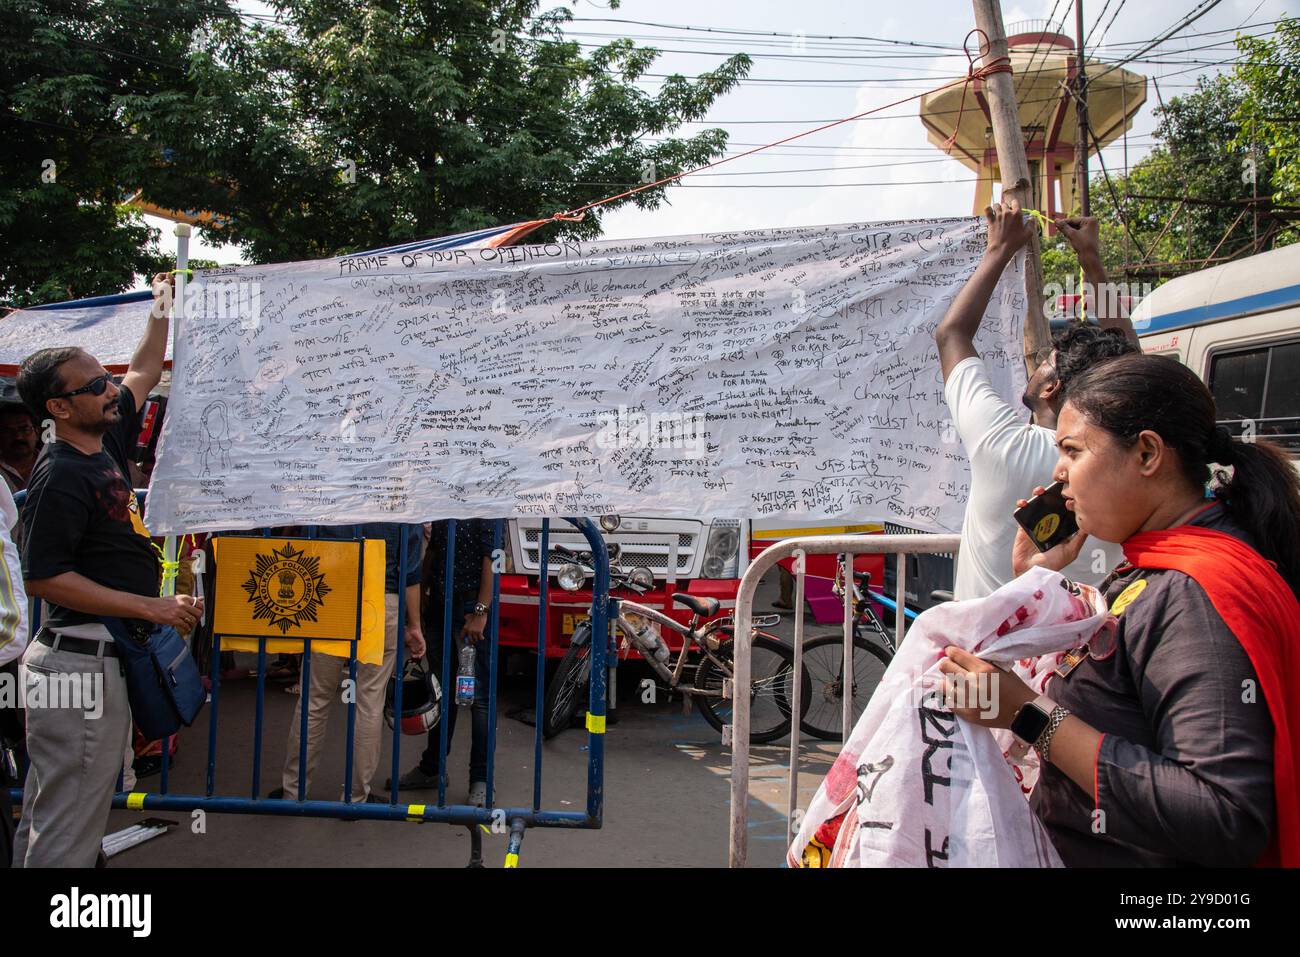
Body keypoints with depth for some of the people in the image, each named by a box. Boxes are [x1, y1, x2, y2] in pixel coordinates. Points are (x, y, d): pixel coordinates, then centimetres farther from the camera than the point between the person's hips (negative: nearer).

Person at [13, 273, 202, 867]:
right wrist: (153, 607, -20)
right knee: (66, 832, -1)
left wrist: (162, 306, 30)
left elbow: (143, 373, 25)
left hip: (103, 656, 9)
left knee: (49, 818, 20)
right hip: (81, 659, -9)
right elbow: (43, 578, -20)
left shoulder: (105, 445, 9)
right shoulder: (60, 475, -16)